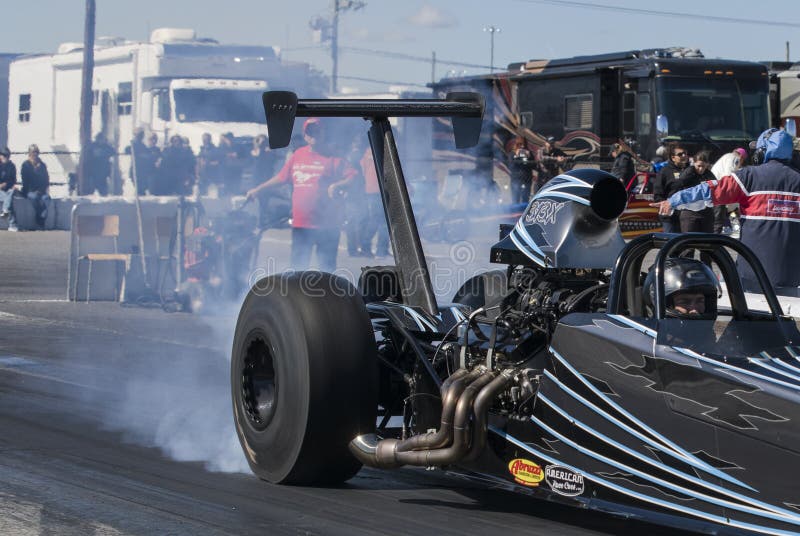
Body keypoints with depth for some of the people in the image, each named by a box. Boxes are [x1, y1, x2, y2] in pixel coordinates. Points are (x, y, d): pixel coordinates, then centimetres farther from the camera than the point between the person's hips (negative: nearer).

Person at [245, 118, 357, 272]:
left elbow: (352, 177, -12)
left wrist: (337, 185, -30)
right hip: (300, 223, 4)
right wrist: (258, 189, 18)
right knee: (298, 265, 8)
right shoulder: (298, 155, 11)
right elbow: (281, 177, 19)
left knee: (327, 267, 3)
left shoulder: (333, 157, -4)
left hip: (326, 224, -4)